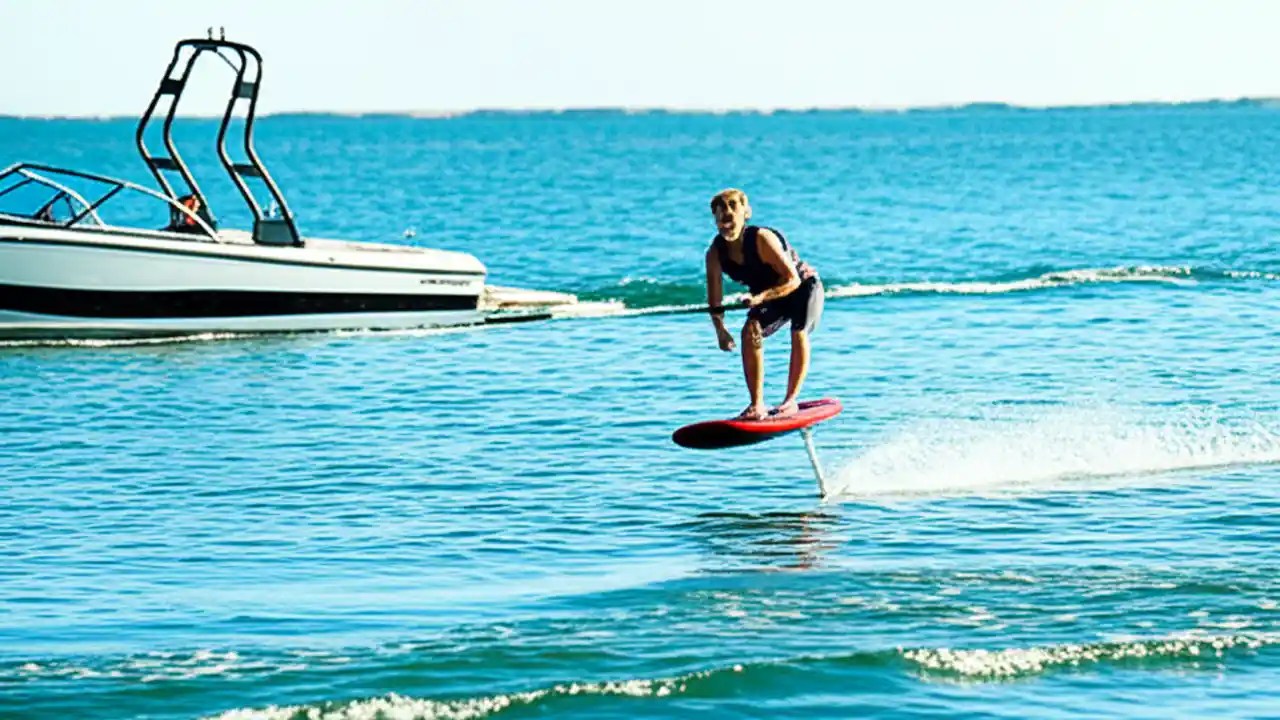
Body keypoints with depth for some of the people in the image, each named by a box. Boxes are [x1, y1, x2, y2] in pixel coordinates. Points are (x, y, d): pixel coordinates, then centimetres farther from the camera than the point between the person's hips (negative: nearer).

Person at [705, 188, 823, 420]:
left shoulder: (761, 239, -32)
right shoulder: (715, 253, -17)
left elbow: (793, 280, -32)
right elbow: (715, 300, -12)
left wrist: (761, 297, -42)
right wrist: (720, 329, -27)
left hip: (804, 286, -4)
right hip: (768, 295, 4)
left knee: (799, 332, -23)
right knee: (750, 331, -17)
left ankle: (790, 401, -13)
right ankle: (757, 405, -12)